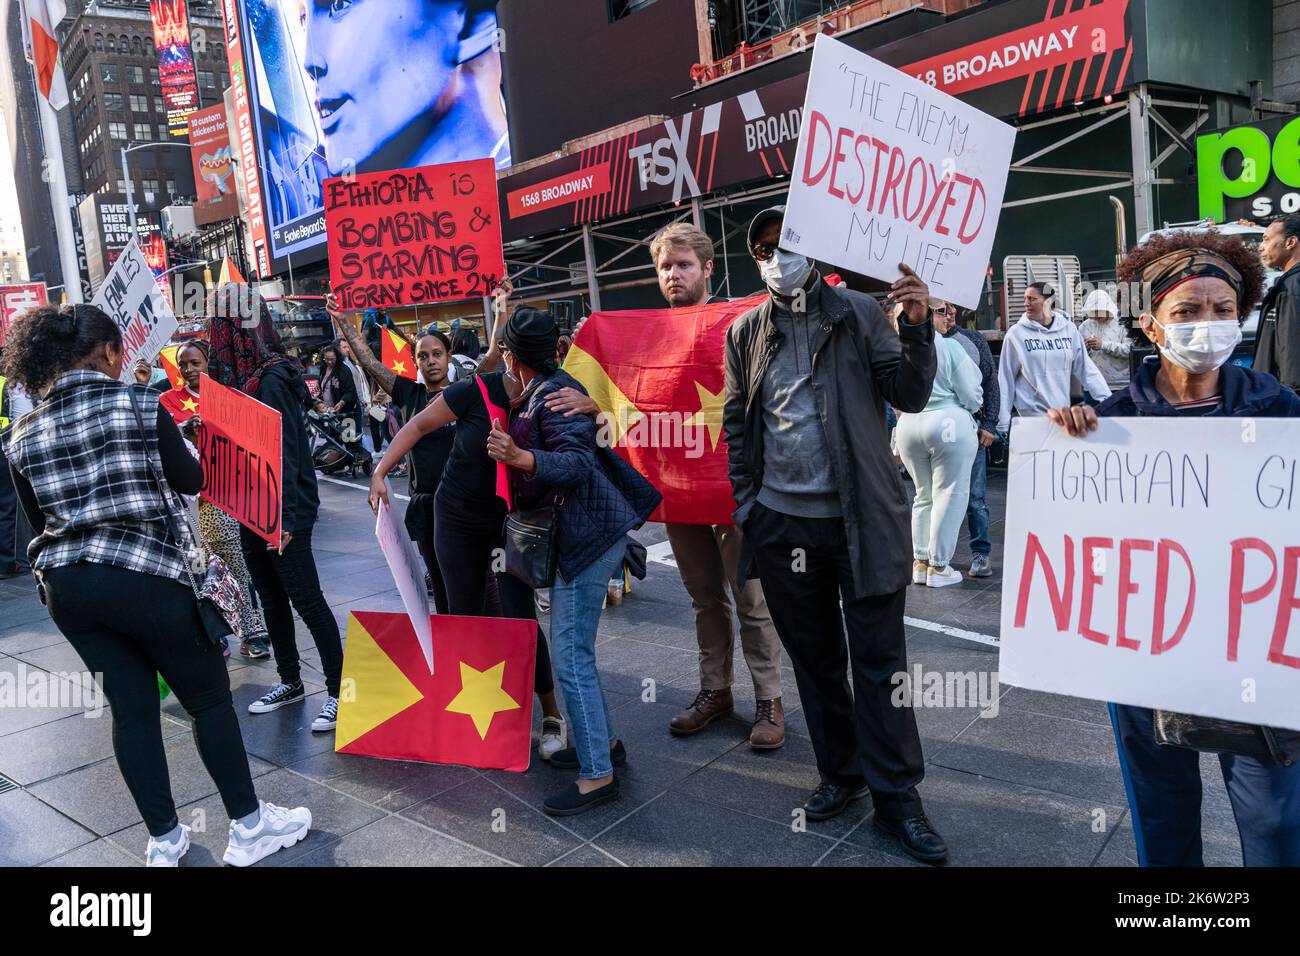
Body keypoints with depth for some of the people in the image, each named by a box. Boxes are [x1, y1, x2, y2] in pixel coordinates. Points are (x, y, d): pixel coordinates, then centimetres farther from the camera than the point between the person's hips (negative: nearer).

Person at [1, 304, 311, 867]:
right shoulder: (138, 405, -8)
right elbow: (191, 481, 0)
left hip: (66, 586, 5)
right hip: (143, 574, -5)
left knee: (131, 706, 14)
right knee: (208, 696, 8)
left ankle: (164, 841, 24)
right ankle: (249, 827, 17)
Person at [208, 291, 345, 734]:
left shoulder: (272, 378, -17)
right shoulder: (238, 375, 8)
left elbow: (286, 452, -21)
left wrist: (285, 519, -22)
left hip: (283, 512, -9)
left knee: (305, 598, -2)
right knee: (271, 597, 16)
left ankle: (338, 690, 9)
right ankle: (290, 683, 29)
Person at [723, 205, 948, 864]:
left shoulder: (859, 314, 0)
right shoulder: (745, 332, 7)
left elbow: (910, 396, -5)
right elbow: (736, 423, 10)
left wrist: (917, 326, -21)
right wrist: (745, 502, 4)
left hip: (861, 519, -2)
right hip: (782, 523, 3)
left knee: (879, 660, 4)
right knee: (814, 658, 15)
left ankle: (896, 797, 17)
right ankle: (840, 774, 32)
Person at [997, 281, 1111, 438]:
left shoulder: (1069, 329, 3)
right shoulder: (1016, 333, -3)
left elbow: (1086, 368, 6)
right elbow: (1005, 379, -2)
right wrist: (1003, 422, -4)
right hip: (1031, 414, -3)